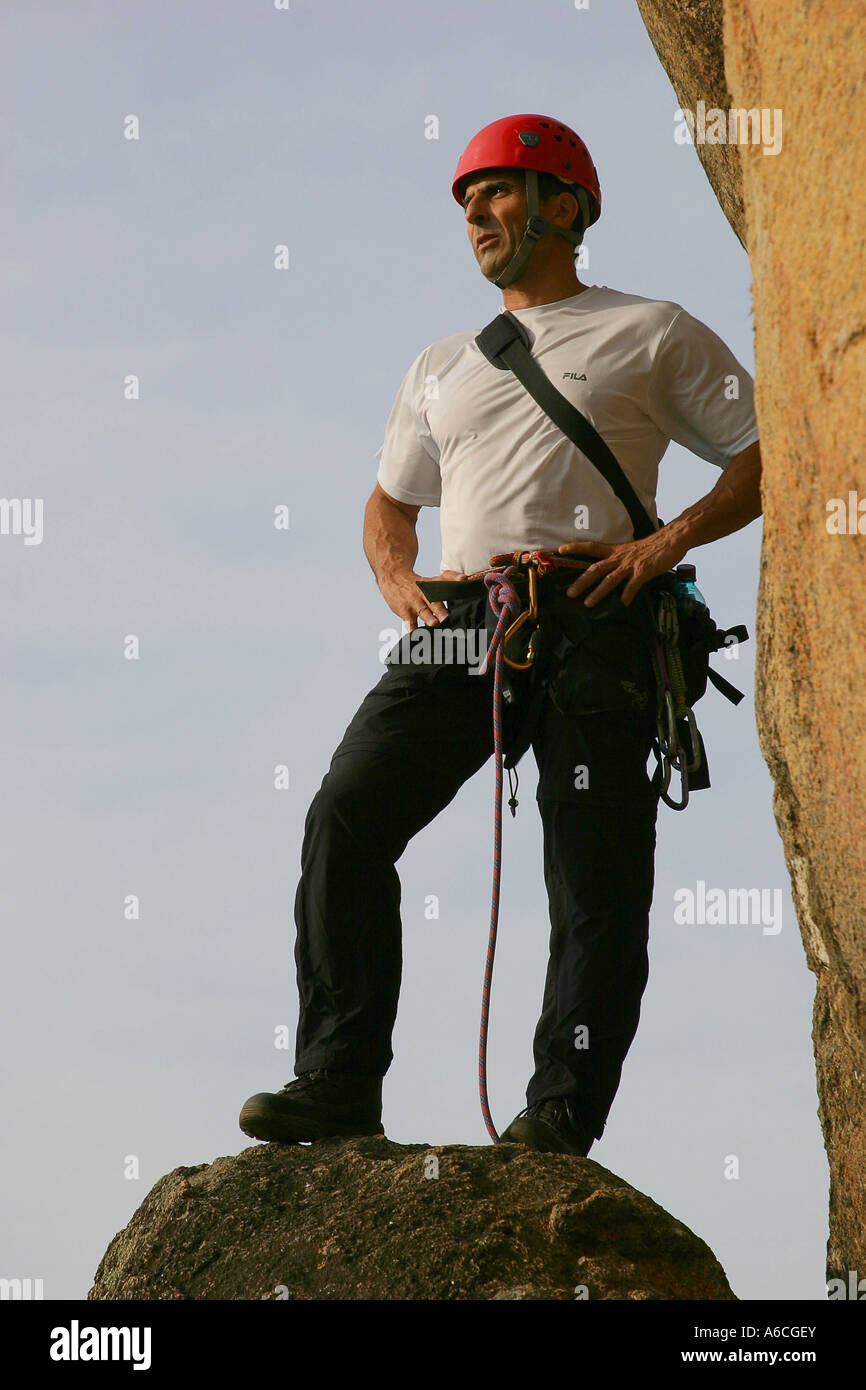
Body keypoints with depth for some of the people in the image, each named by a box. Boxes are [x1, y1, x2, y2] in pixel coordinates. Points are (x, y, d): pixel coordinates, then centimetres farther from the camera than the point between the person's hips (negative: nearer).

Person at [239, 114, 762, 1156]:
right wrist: (397, 579, 14)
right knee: (345, 819, -13)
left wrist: (669, 541, -6)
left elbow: (769, 456, 10)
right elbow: (390, 501, 37)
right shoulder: (441, 366, 29)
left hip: (593, 626, -4)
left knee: (596, 885, -9)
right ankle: (339, 1079, -10)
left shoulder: (653, 335, 13)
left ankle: (563, 1113, -4)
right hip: (460, 621, 4)